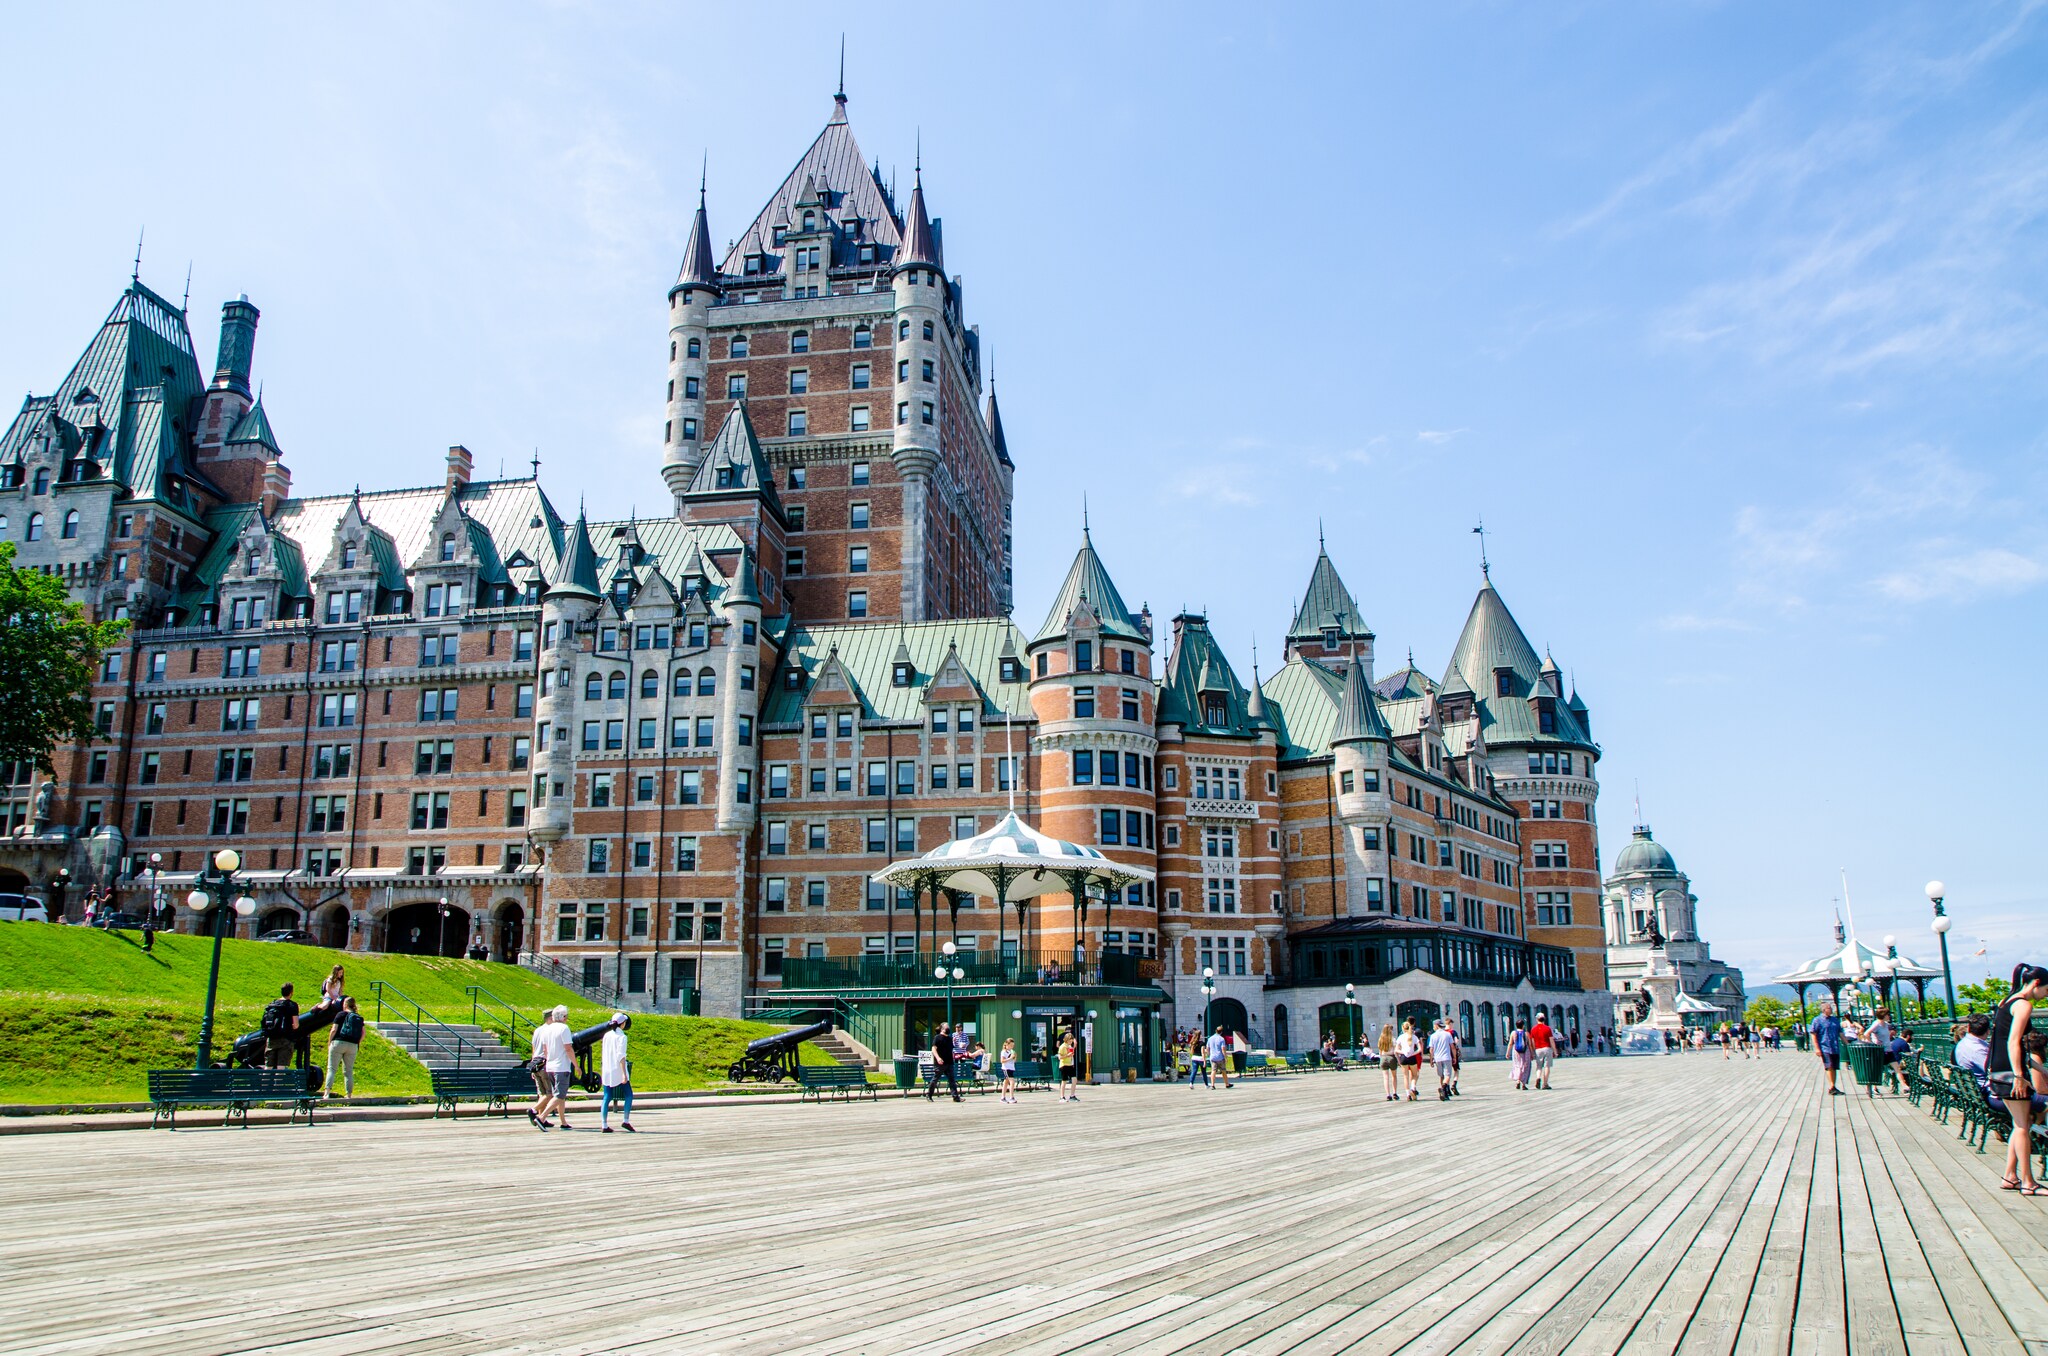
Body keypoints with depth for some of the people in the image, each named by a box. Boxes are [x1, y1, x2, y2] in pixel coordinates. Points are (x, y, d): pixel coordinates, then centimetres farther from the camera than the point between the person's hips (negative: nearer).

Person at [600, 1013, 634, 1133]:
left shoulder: (606, 1035, 8)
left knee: (607, 1097, 6)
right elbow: (621, 1056, -16)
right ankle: (626, 1121, 2)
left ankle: (604, 1125, 2)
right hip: (618, 1071, -6)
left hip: (607, 1071, 6)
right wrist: (624, 1074, -17)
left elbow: (603, 1054, 14)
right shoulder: (621, 1037, -10)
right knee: (629, 1095, 8)